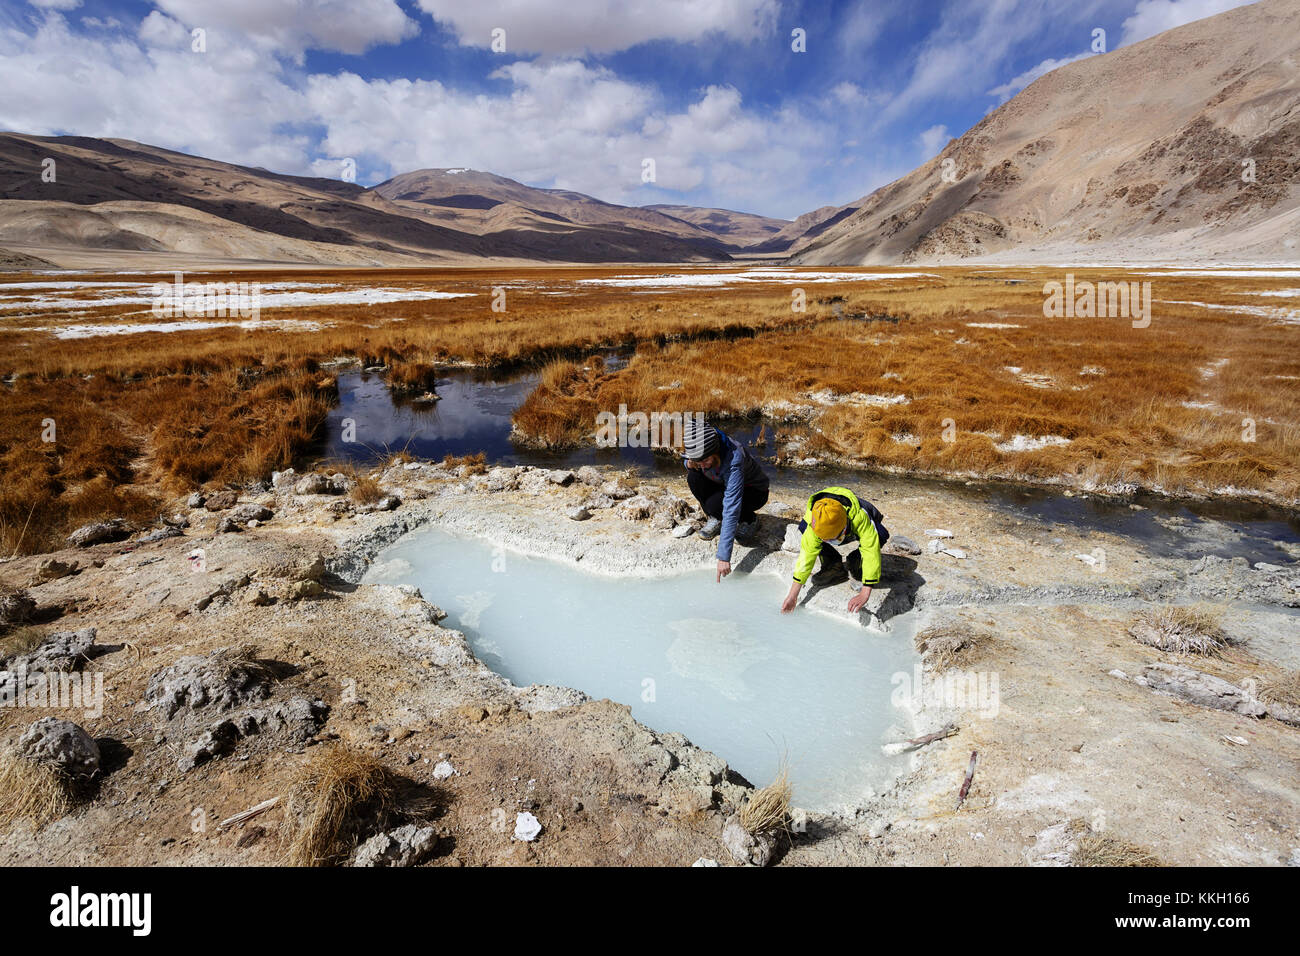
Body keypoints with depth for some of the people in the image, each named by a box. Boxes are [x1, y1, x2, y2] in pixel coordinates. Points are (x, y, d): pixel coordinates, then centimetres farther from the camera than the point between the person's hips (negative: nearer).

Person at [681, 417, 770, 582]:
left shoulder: (733, 459, -40)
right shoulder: (699, 448, -22)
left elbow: (731, 509, -43)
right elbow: (688, 461, 5)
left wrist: (724, 557, -45)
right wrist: (689, 463, -23)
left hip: (754, 491, -6)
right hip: (724, 484, 6)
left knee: (715, 504, -34)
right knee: (694, 477, -23)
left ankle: (749, 519, -2)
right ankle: (715, 519, -1)